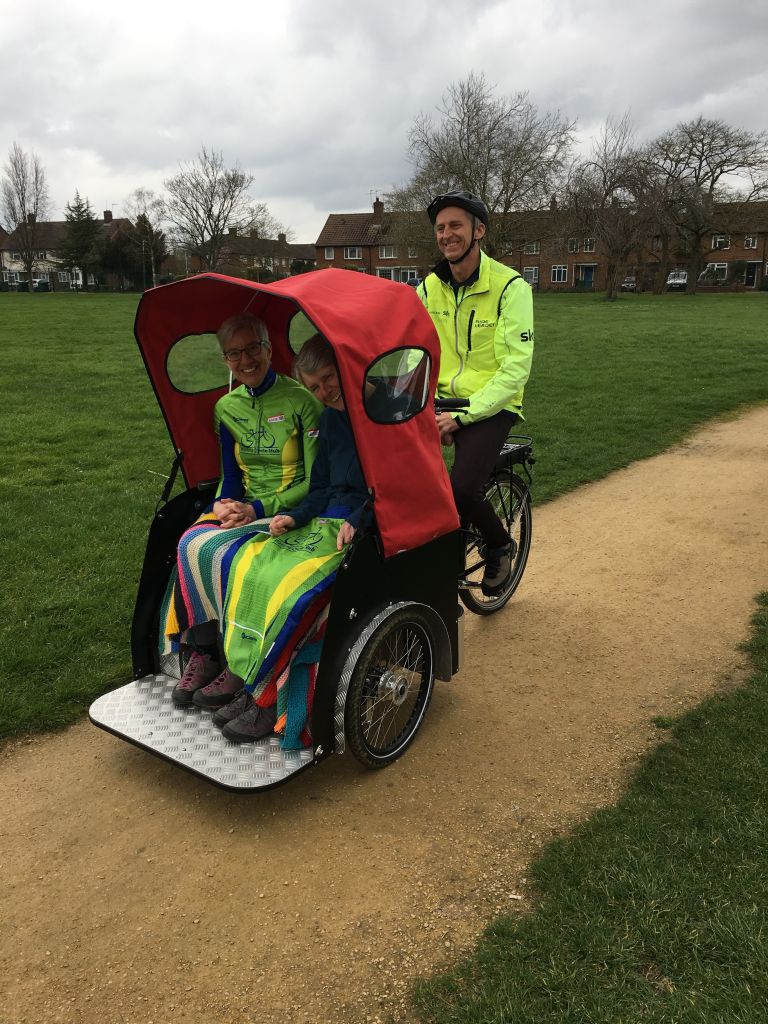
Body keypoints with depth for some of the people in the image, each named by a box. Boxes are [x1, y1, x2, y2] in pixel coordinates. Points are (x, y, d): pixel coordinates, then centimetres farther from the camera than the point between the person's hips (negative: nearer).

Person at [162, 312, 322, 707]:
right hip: (244, 510, 5)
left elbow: (317, 481, -12)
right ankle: (202, 650, -11)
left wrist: (259, 508, -19)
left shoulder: (301, 400, -9)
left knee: (225, 553, -30)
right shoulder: (226, 408, 10)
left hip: (291, 511, -5)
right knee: (191, 544, -24)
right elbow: (230, 476, 13)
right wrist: (226, 506, -11)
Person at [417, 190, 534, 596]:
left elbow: (515, 368, -16)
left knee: (461, 490, -25)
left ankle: (500, 545, 9)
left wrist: (464, 415, -23)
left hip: (490, 406, -5)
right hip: (440, 400, 5)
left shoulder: (510, 287, -11)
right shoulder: (429, 287, 6)